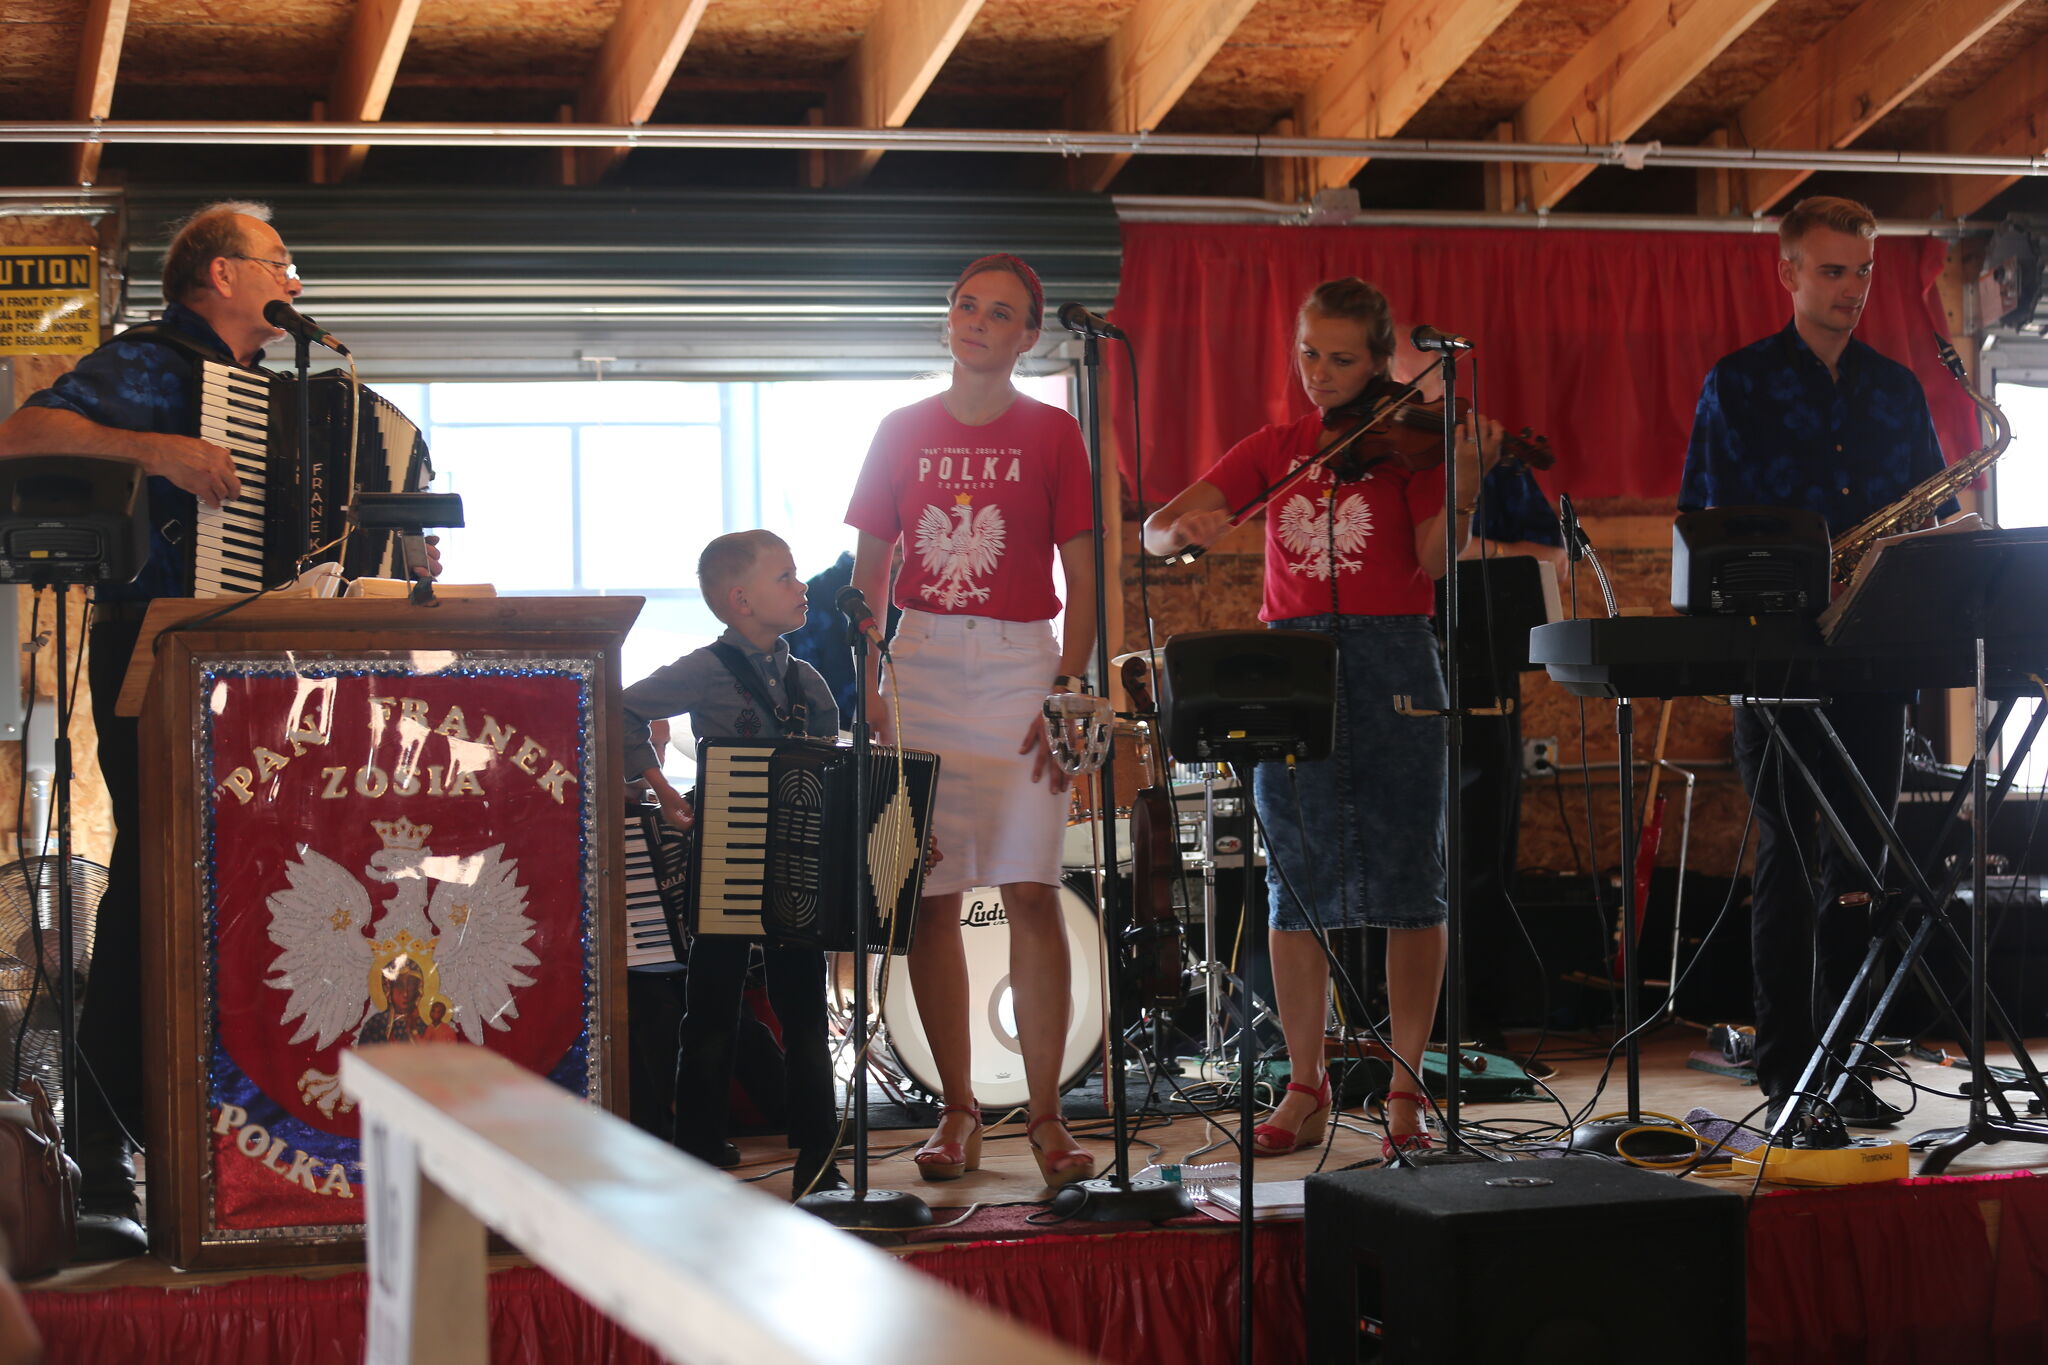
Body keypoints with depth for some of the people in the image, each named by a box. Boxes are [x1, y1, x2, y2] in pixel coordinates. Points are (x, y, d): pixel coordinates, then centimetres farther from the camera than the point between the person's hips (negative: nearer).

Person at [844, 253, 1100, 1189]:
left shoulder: (1051, 434, 4)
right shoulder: (903, 432, 9)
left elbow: (1081, 578, 2)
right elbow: (869, 570, 11)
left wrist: (1068, 689, -8)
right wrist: (868, 682, 0)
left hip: (1019, 667, -2)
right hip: (921, 668, 2)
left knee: (1030, 888, -9)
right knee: (931, 894, 1)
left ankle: (1046, 1117, -3)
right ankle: (958, 1110, 10)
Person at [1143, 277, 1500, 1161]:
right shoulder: (1273, 448, 12)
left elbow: (1435, 562, -9)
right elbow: (1156, 531, 6)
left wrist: (1463, 486, -26)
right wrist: (1187, 527, -16)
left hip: (1393, 666, -3)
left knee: (1409, 880, -2)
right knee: (1295, 882, 4)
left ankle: (1406, 1092, 7)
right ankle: (1306, 1091, 13)